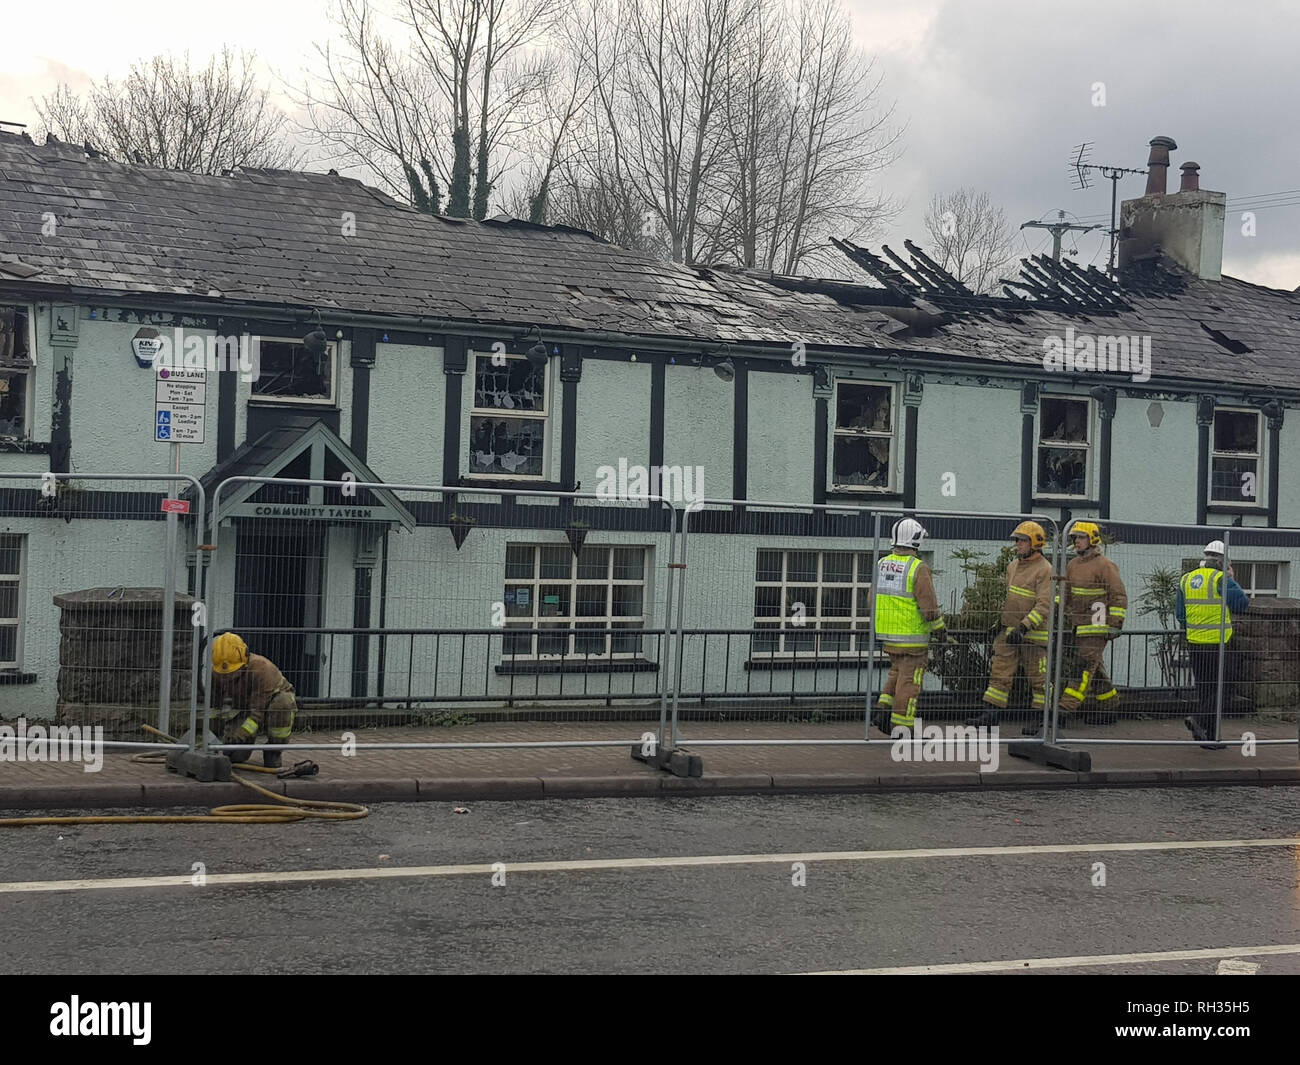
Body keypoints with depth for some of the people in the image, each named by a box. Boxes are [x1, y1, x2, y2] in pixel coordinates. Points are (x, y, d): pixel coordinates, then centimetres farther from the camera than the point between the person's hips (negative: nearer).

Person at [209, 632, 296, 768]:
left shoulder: (261, 668, -35)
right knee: (235, 756, -15)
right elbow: (212, 705, -7)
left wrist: (241, 734, -45)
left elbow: (259, 711, -36)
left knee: (282, 704, -41)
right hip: (244, 708, 4)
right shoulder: (216, 672, -18)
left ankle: (274, 752, -20)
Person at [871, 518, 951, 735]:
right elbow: (929, 605, -16)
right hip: (911, 636, -7)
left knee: (897, 673, 22)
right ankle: (901, 727, 4)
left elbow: (873, 599, 12)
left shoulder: (882, 564, 5)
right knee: (909, 679, 1)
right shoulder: (918, 568, -16)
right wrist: (942, 632, -4)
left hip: (887, 633, 7)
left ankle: (883, 710, 9)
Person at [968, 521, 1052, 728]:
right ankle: (992, 714, 7)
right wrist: (1000, 623, 18)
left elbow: (1044, 605, -20)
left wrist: (1024, 626, -27)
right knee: (1000, 672, 4)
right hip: (1008, 630, 7)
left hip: (1033, 633, -7)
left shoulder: (1044, 570, -13)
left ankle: (1043, 718, 14)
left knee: (1038, 678, 3)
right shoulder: (1013, 566, 13)